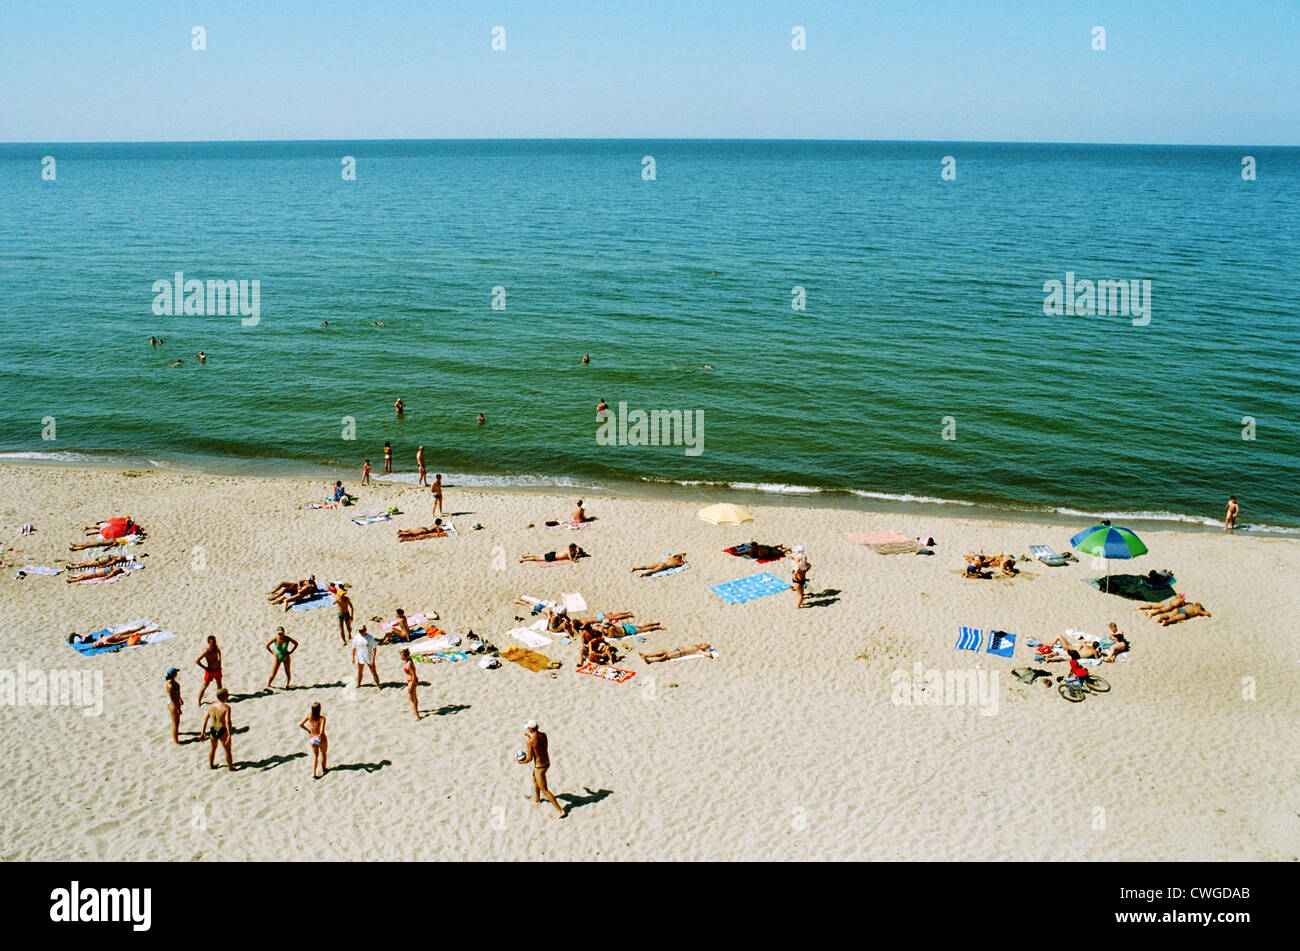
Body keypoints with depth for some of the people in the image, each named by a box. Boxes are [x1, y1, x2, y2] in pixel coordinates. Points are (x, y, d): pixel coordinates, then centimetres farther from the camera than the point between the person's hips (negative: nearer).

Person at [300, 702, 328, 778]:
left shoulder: (309, 716, -15)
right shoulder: (322, 718, -28)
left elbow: (301, 724, -11)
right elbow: (322, 731, -35)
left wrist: (308, 730, 3)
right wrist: (320, 735, -14)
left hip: (312, 738, 3)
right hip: (321, 739, -3)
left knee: (315, 754, 26)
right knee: (323, 754, 26)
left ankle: (313, 773, 20)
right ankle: (324, 768, 49)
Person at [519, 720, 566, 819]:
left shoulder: (530, 742, -26)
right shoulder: (544, 735, -5)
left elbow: (529, 759, -20)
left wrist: (521, 762, 1)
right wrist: (530, 737, 28)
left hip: (539, 767, -8)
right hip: (547, 763, 8)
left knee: (544, 791, 3)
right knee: (534, 778, 36)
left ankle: (560, 811, 3)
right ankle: (536, 798, 58)